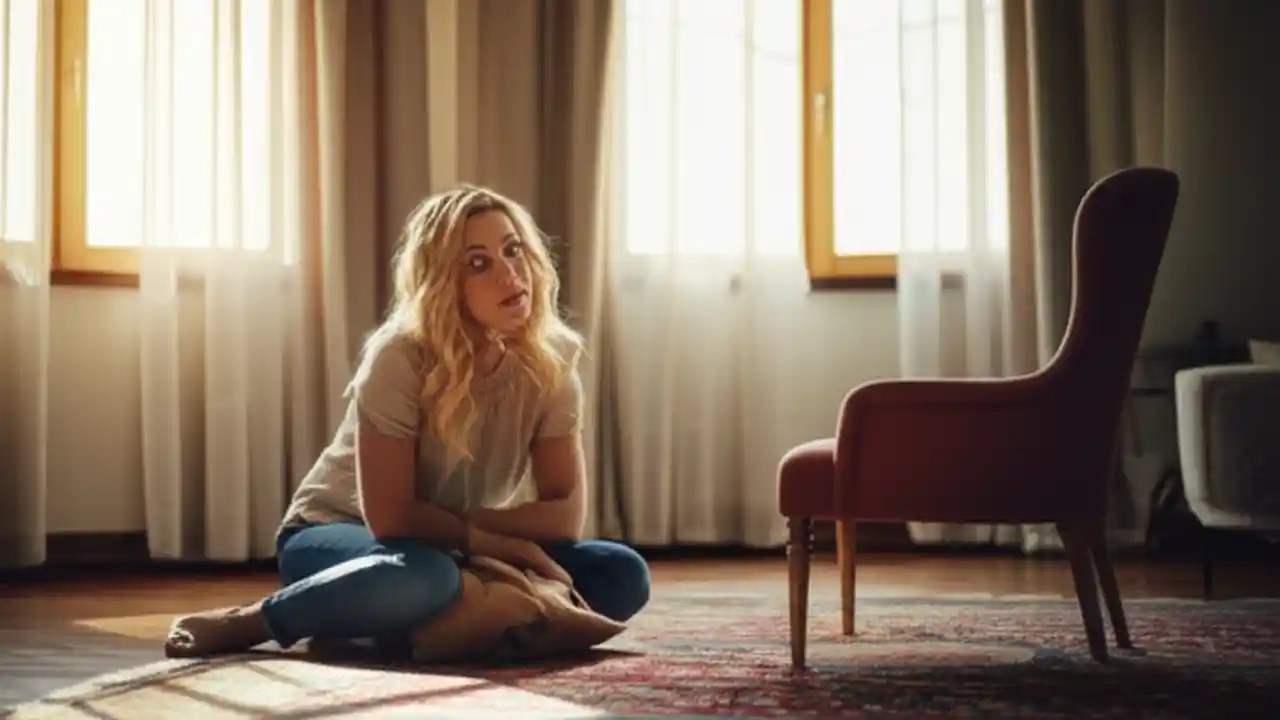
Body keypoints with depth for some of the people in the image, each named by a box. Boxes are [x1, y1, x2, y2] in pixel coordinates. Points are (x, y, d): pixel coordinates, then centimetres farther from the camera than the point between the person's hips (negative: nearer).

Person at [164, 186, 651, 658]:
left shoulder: (550, 362, -10)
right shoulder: (400, 356, -23)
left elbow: (566, 514, -11)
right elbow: (390, 516, -26)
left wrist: (462, 524, -21)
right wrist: (491, 538, -21)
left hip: (458, 553, 5)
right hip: (336, 534, -5)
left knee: (623, 575, -16)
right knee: (422, 575, -41)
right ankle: (241, 623, -19)